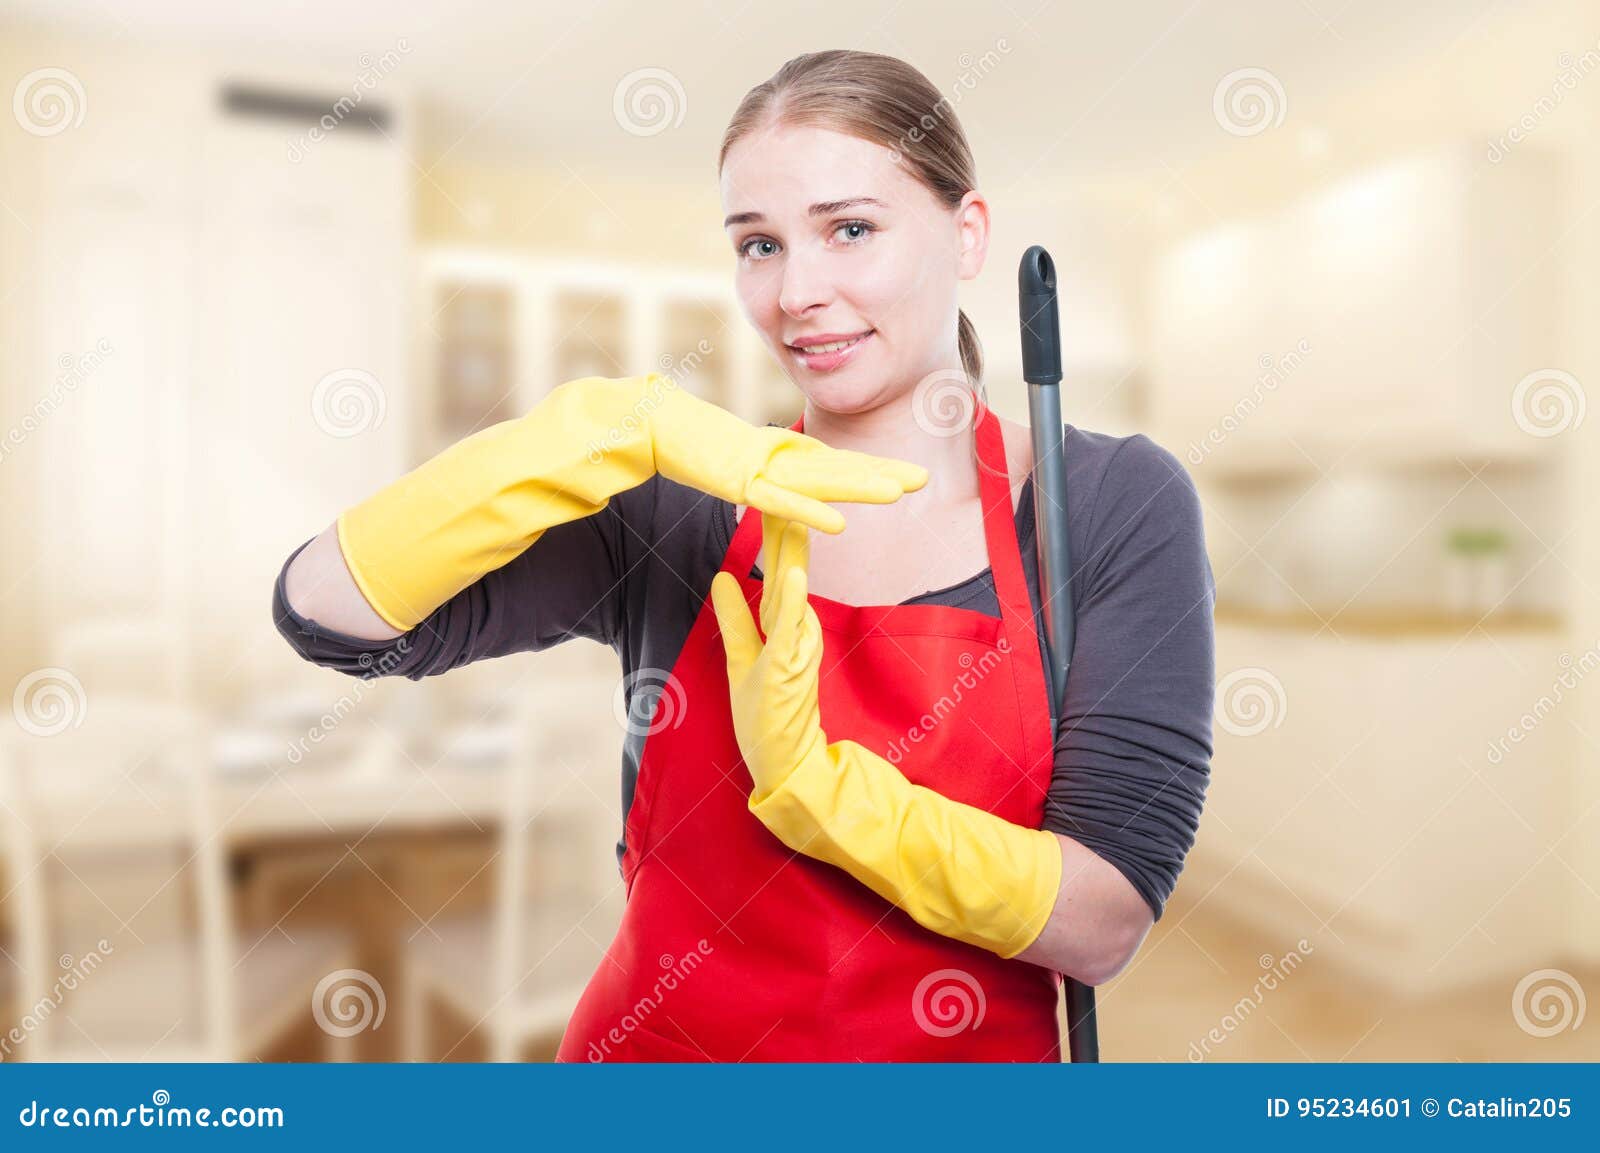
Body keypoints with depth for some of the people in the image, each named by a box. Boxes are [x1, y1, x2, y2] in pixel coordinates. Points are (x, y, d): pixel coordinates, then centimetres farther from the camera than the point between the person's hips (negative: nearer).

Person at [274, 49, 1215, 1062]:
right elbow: (328, 611, -19)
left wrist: (808, 779, -28)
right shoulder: (678, 511, -10)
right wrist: (624, 423, -28)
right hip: (653, 1043, 1)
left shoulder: (1116, 504, -12)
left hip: (970, 1048, 0)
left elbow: (1104, 927, -17)